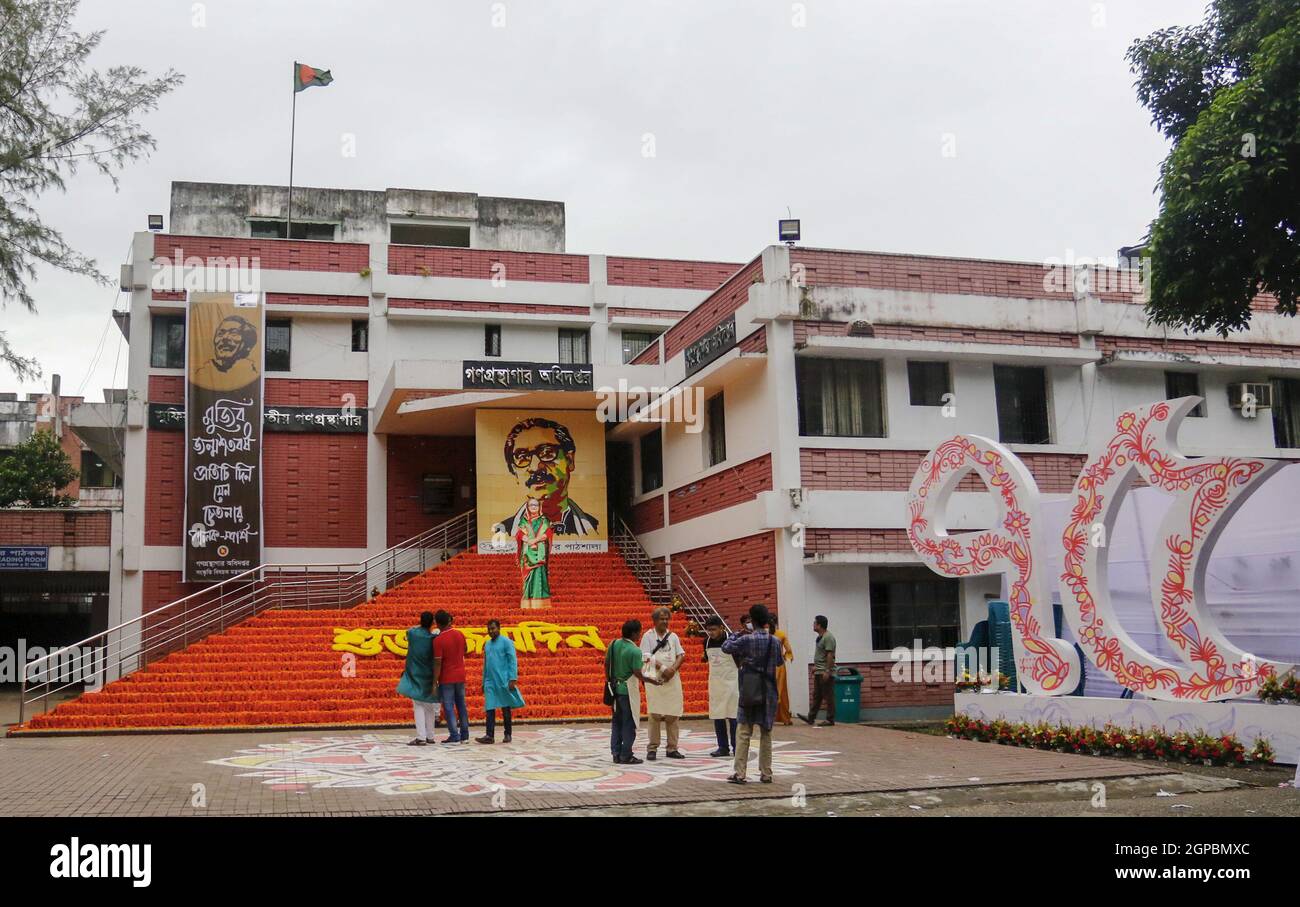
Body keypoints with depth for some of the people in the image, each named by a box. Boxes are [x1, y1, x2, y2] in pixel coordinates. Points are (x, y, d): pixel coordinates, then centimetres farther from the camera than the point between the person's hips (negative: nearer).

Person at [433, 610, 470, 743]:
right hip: (460, 676, 6)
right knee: (461, 705, 13)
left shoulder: (438, 640, -17)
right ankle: (464, 735, 16)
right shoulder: (460, 634, 1)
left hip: (446, 678, -5)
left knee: (449, 707, 0)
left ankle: (454, 736, -2)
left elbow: (437, 663, -17)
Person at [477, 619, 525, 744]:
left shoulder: (506, 642, -3)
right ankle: (489, 735, -6)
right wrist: (483, 682, 17)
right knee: (489, 708, -3)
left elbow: (513, 661, -8)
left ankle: (507, 735, 11)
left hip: (503, 681, -5)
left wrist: (513, 679, -17)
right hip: (490, 682, 5)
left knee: (505, 708, 3)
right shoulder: (487, 644, 16)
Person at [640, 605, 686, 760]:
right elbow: (647, 658, -6)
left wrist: (673, 668, -11)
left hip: (672, 678, 4)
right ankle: (652, 749, 1)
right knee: (655, 714, -5)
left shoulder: (673, 636, 13)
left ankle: (672, 748, 10)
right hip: (655, 678, -4)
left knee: (673, 714, 3)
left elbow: (681, 655, 7)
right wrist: (663, 669, -16)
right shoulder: (648, 636, 1)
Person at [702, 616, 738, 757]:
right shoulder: (707, 642, 3)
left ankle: (736, 747, 4)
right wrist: (704, 657, 3)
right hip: (715, 682, 5)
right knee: (717, 716, 7)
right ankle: (723, 747, 15)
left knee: (733, 716, -3)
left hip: (730, 682, -5)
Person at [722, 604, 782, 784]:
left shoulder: (746, 640, -10)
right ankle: (766, 774, 13)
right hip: (768, 691, 3)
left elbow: (725, 647, 2)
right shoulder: (775, 641, 0)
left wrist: (737, 634, 15)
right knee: (766, 733, 10)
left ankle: (739, 773, -2)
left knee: (743, 733, 1)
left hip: (749, 691, -3)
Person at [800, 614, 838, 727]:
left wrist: (827, 671, -24)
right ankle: (811, 717, 15)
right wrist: (815, 666, 23)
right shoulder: (820, 637, 15)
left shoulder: (828, 638, -17)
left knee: (828, 696, -3)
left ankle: (830, 720, 2)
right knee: (816, 696, 12)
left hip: (826, 673, -10)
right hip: (818, 672, 10)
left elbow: (830, 655, -22)